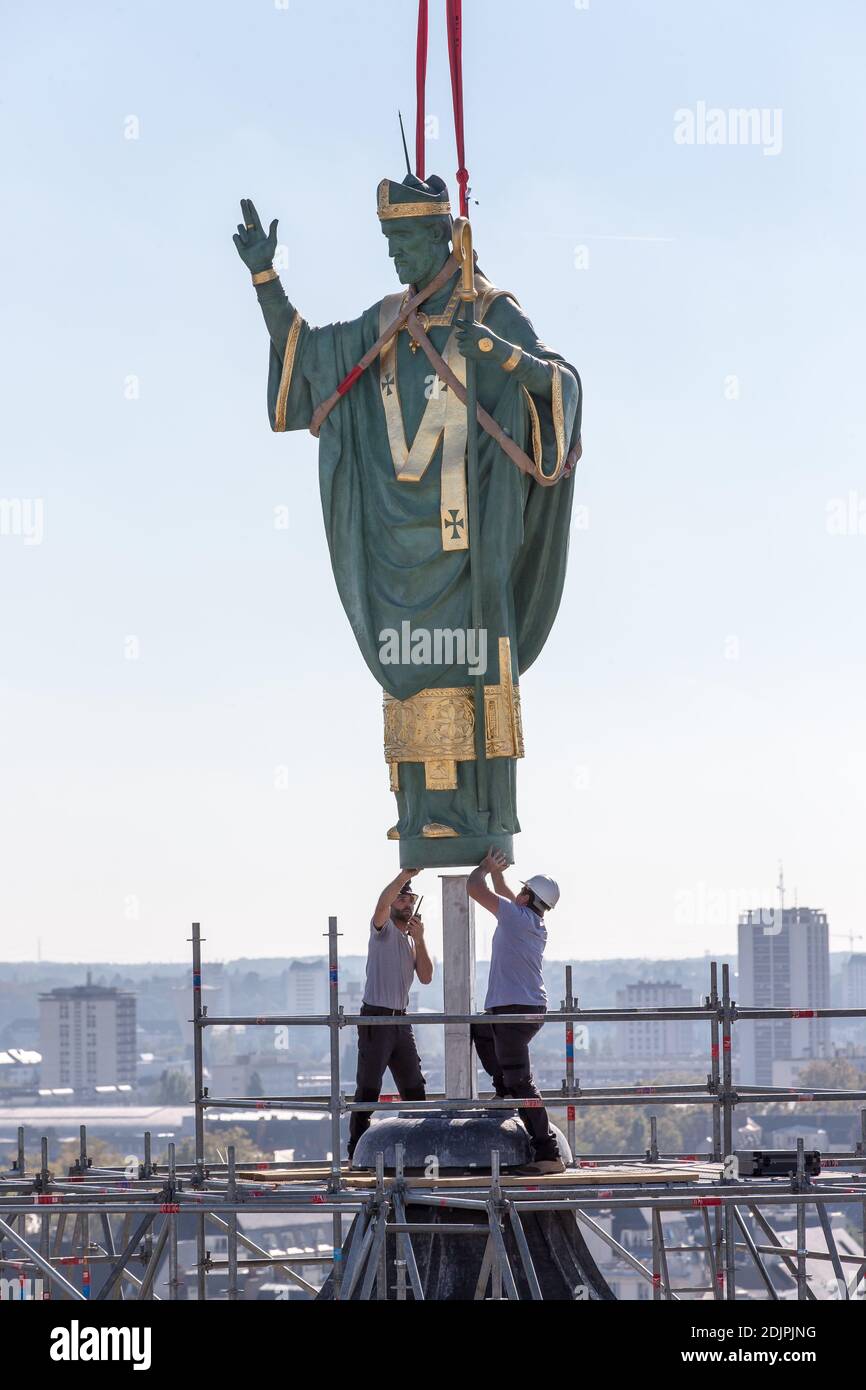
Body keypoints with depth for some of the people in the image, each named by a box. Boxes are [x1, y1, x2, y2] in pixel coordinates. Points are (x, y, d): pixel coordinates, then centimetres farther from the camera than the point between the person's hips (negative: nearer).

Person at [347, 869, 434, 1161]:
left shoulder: (412, 941, 19)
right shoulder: (384, 929, 1)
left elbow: (426, 977, 5)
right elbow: (382, 903, -21)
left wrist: (419, 940, -4)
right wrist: (404, 875, -29)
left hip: (401, 1021, 7)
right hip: (376, 1017, -7)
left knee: (414, 1088, 10)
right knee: (368, 1088, -9)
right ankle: (357, 1152, -9)